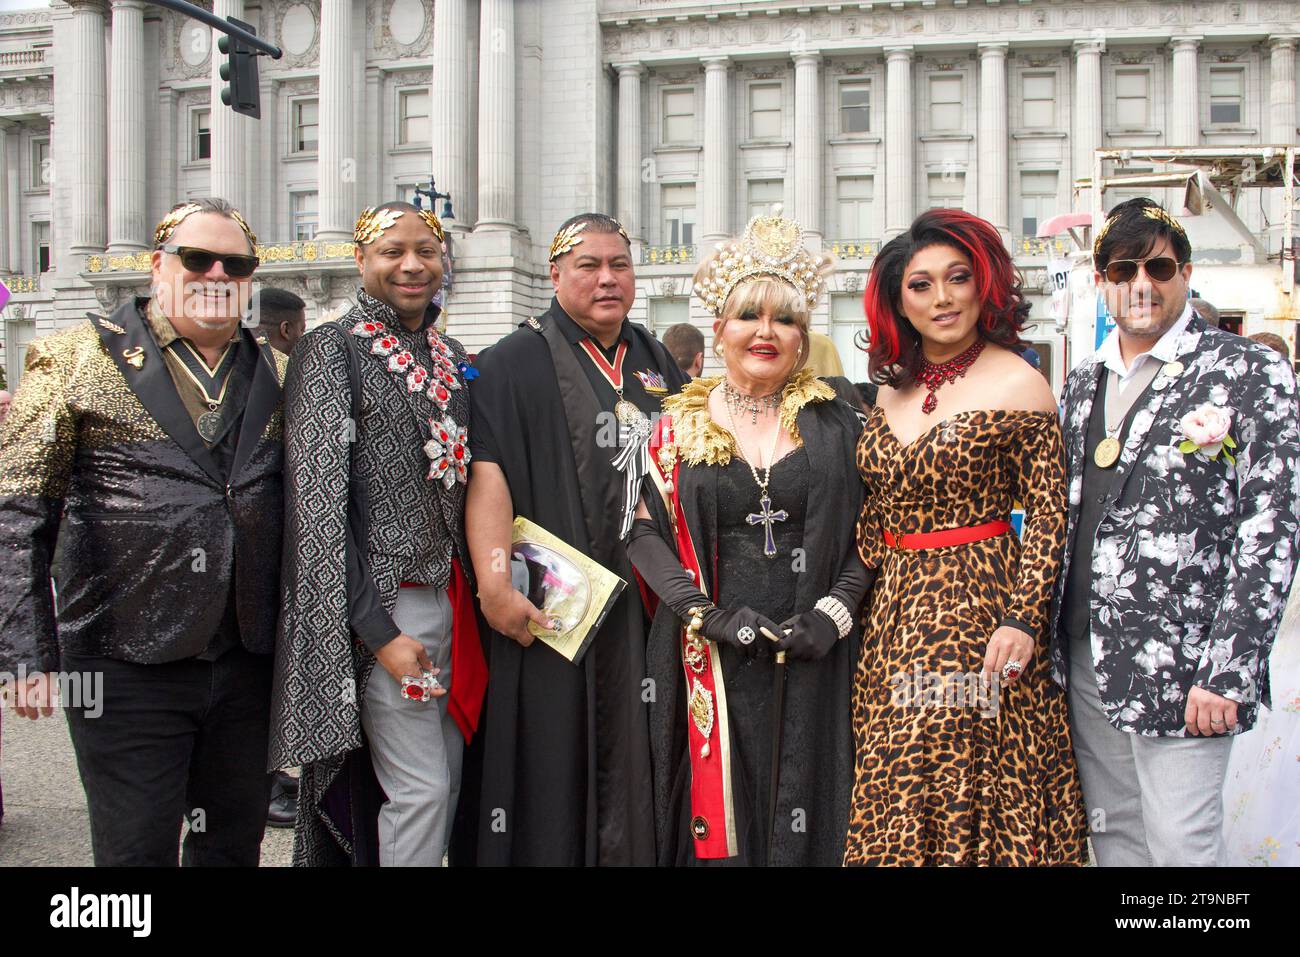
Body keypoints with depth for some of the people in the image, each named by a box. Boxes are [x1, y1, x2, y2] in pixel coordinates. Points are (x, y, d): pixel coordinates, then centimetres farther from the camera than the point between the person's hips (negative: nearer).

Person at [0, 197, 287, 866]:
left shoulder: (274, 373, 11)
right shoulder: (80, 356, -1)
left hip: (248, 660, 4)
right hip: (128, 665, -4)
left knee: (236, 841, 14)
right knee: (136, 849, 2)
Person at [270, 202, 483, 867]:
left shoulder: (453, 358, 13)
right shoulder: (332, 350, -7)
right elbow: (318, 499, -13)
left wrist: (473, 595, 12)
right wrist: (378, 631, -16)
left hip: (448, 594, 7)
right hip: (381, 602, -7)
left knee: (448, 781, 10)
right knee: (421, 789, -5)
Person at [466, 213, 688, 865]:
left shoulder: (657, 363, 16)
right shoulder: (515, 363, -2)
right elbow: (488, 476, -13)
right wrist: (494, 580, -25)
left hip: (647, 603, 5)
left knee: (633, 770, 8)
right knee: (552, 761, 0)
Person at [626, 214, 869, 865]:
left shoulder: (835, 425, 7)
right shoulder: (680, 425, 6)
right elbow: (646, 529, 1)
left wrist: (836, 610, -10)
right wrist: (703, 613, -11)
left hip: (814, 659, 1)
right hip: (713, 657, 0)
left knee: (808, 809, 5)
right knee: (719, 809, 3)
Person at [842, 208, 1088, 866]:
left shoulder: (1017, 384, -7)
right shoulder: (892, 387, 10)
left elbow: (1049, 514, -9)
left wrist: (1023, 620, -17)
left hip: (980, 606, -5)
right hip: (894, 614, 6)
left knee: (971, 788, 0)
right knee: (894, 796, 9)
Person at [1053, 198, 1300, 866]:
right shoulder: (1083, 384, 13)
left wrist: (1227, 672, -16)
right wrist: (1048, 640, 10)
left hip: (1180, 673, -5)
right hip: (1083, 660, 6)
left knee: (1180, 848, -1)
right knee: (1111, 838, 14)